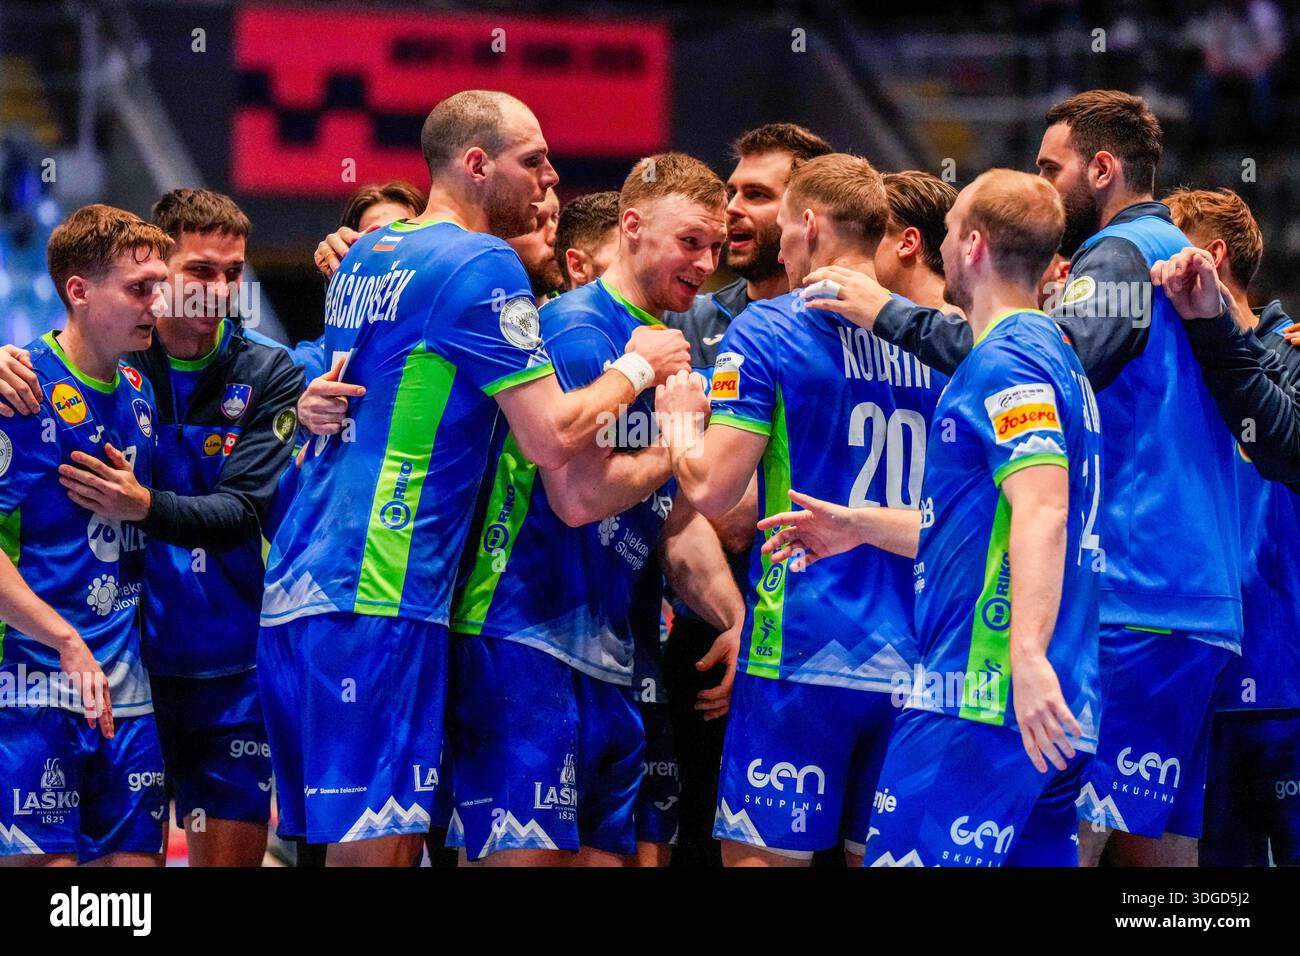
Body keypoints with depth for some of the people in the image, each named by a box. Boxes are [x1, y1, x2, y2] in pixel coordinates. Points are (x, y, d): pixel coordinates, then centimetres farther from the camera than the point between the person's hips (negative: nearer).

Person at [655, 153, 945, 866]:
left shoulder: (767, 331, -5)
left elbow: (712, 490, -10)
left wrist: (678, 420, 9)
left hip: (800, 647, -5)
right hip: (912, 663, 5)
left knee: (762, 853, -1)